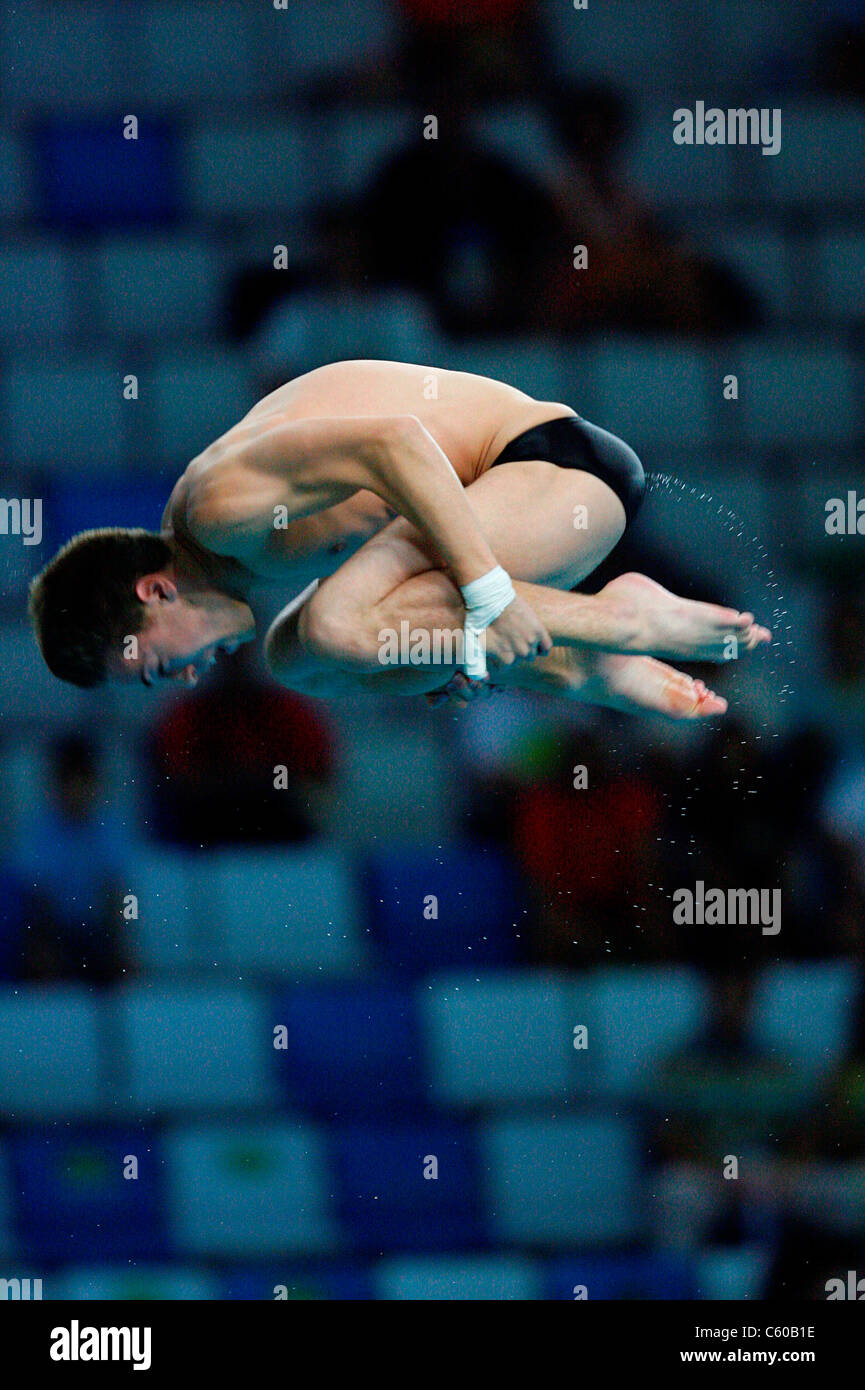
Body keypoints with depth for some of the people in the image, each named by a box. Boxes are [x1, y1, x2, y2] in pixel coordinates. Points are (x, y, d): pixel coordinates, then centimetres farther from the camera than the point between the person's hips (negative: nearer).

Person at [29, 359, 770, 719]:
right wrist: (442, 638, 10)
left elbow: (395, 444, -32)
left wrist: (487, 596, -31)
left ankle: (622, 623, -15)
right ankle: (575, 669, 5)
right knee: (296, 655, 9)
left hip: (561, 460, -11)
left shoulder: (226, 502, -20)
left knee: (336, 626, -27)